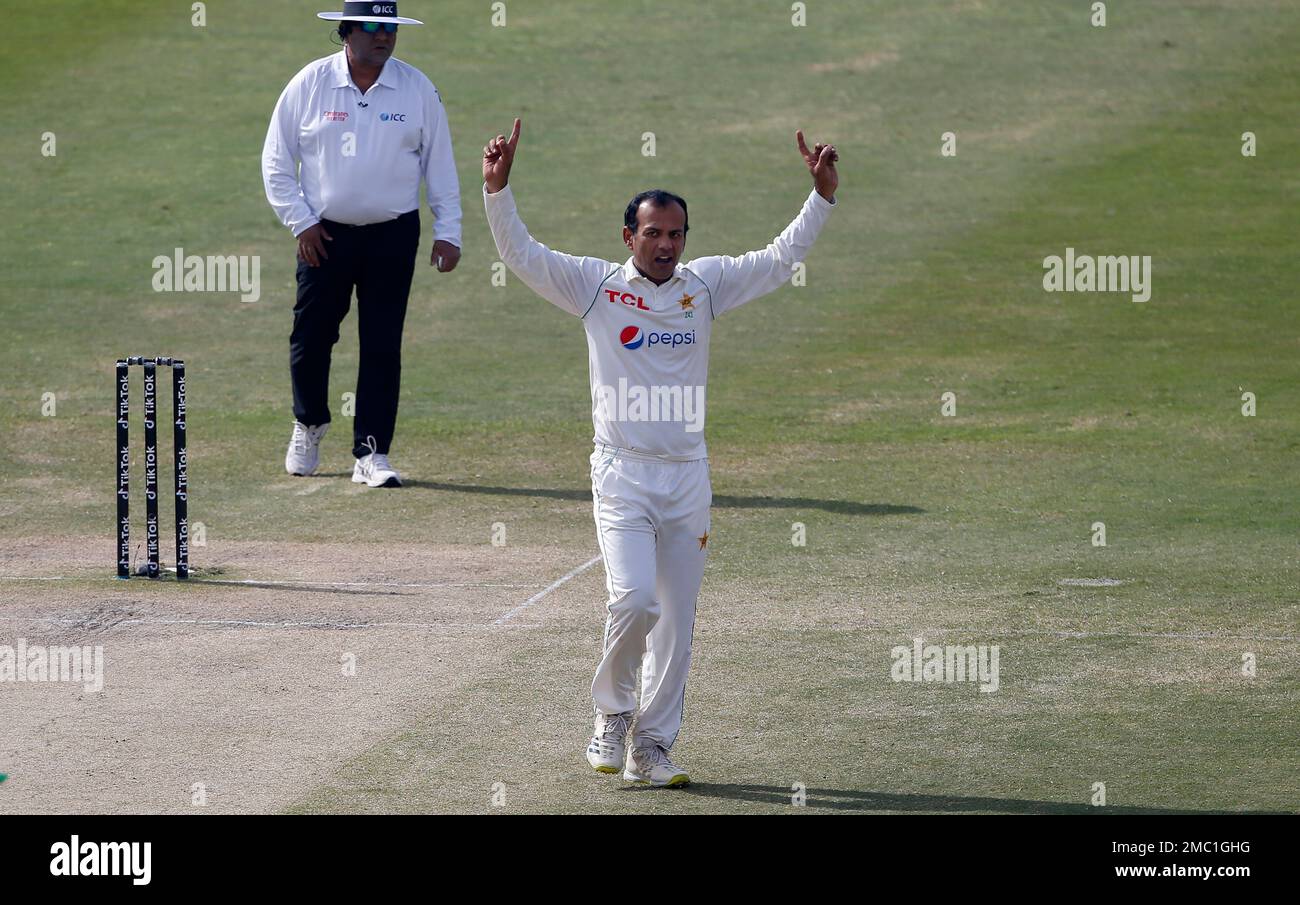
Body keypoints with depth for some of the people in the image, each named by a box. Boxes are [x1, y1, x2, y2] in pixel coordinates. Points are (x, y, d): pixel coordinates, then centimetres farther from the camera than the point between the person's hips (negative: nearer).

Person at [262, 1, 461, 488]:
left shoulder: (417, 88, 1)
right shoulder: (310, 84, -2)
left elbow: (440, 164, 6)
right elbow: (277, 160, 3)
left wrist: (447, 231, 0)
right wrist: (300, 221, -5)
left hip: (393, 236, 0)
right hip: (324, 235, 0)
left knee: (382, 346, -3)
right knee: (311, 337, 5)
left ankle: (371, 453, 1)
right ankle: (308, 424, 32)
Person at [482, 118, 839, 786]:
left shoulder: (704, 285, 8)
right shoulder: (596, 286, 0)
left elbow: (778, 261, 12)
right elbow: (520, 254, -6)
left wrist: (821, 198, 3)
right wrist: (498, 189, -19)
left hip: (688, 475, 3)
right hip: (621, 474, -3)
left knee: (676, 621, 4)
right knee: (634, 599, -18)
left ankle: (652, 744, 13)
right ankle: (612, 712, 6)